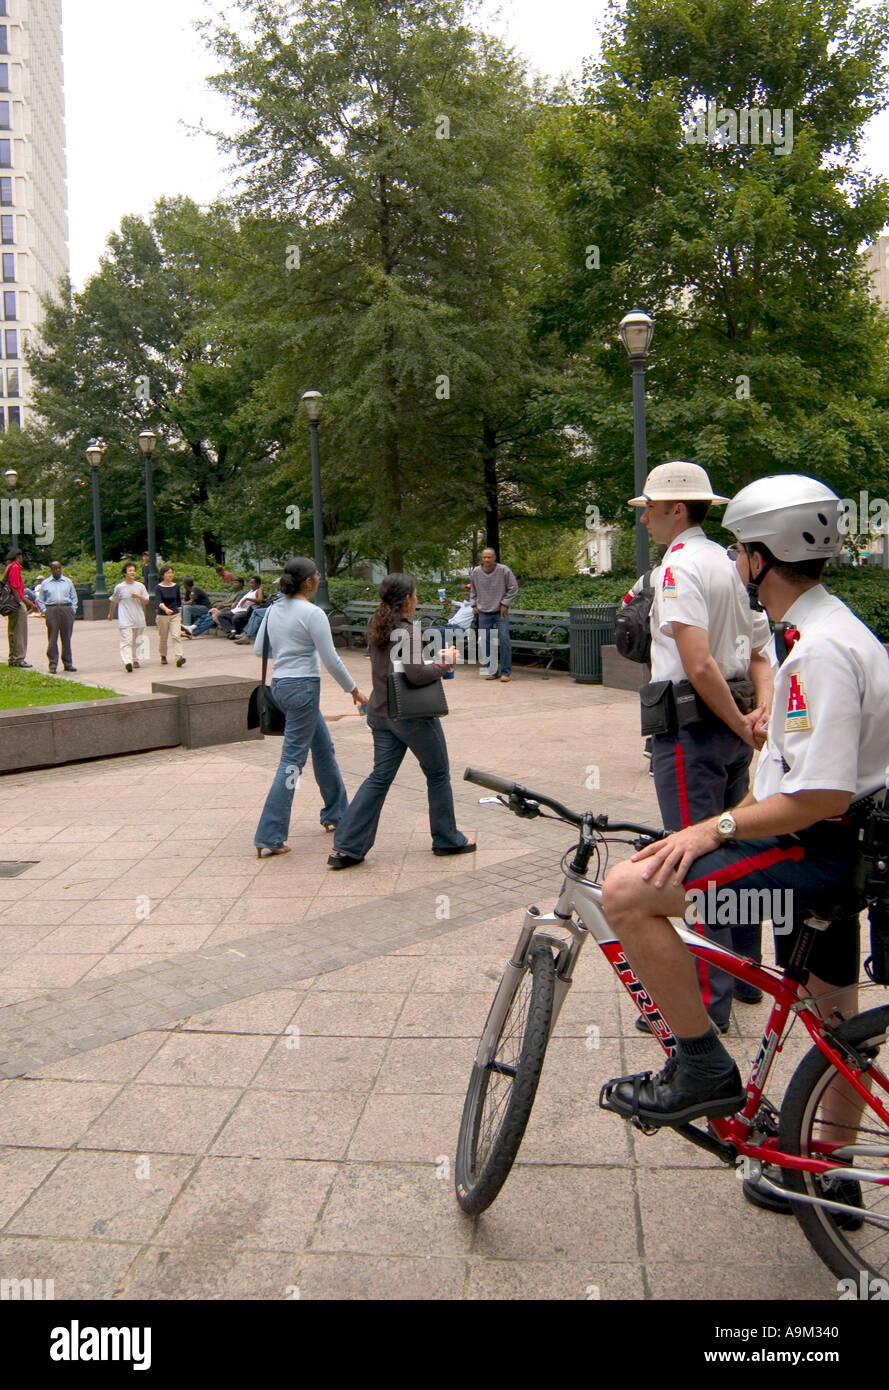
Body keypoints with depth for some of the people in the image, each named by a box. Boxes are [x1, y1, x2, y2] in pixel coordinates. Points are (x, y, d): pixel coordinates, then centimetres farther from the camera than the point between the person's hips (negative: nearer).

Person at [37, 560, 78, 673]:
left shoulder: (68, 582, 14)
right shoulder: (45, 583, 11)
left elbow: (74, 598, 16)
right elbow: (40, 600, 13)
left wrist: (73, 610, 4)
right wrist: (44, 611, -1)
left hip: (66, 610, 1)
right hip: (51, 611, -1)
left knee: (66, 638, 4)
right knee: (52, 638, -5)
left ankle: (68, 663, 11)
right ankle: (53, 665, -4)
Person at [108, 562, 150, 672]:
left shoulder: (140, 586, 5)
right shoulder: (119, 587, 1)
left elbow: (146, 601, 5)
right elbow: (113, 601, 14)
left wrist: (138, 596, -13)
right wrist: (110, 614, 24)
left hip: (138, 619, 3)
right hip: (125, 619, -3)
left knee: (138, 640, 12)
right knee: (126, 640, -13)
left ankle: (135, 660, 27)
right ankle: (127, 662, -24)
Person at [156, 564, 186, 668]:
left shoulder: (176, 586, 4)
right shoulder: (159, 587, -8)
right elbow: (159, 602, -21)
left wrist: (180, 615, 14)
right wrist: (166, 609, -39)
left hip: (175, 615, 2)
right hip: (162, 616, -2)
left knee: (177, 636, -13)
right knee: (163, 637, 11)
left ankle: (179, 657, -22)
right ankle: (163, 656, 31)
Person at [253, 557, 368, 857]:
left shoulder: (273, 610, 7)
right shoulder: (312, 614, -15)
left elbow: (258, 649, 14)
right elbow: (331, 661, -13)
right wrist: (355, 691, -2)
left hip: (279, 685, 9)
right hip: (303, 687, -9)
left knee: (324, 747, 22)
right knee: (293, 760, -5)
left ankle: (336, 813, 34)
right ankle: (269, 837, -5)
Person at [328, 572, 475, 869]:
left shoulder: (376, 629, 9)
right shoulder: (406, 631, -18)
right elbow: (417, 675, -26)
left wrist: (434, 660, 13)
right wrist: (444, 662, -10)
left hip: (381, 712, 8)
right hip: (412, 715, -8)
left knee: (380, 777, 9)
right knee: (438, 774, 11)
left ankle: (347, 847, 3)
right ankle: (447, 839, 24)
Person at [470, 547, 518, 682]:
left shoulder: (504, 570, -9)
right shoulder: (475, 572, 0)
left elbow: (513, 588, -1)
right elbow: (473, 590, 17)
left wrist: (505, 603, -6)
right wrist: (474, 604, 9)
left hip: (501, 612, -3)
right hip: (484, 613, 3)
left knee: (504, 641, -8)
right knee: (485, 643, 4)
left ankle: (505, 672, -1)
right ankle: (491, 671, 14)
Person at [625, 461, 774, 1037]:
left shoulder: (679, 565, -16)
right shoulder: (729, 562, 13)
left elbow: (699, 666, -25)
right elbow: (759, 650, 14)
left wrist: (741, 726, -14)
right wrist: (763, 711, -1)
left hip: (691, 728, -9)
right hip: (730, 728, 9)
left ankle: (708, 1000, 6)